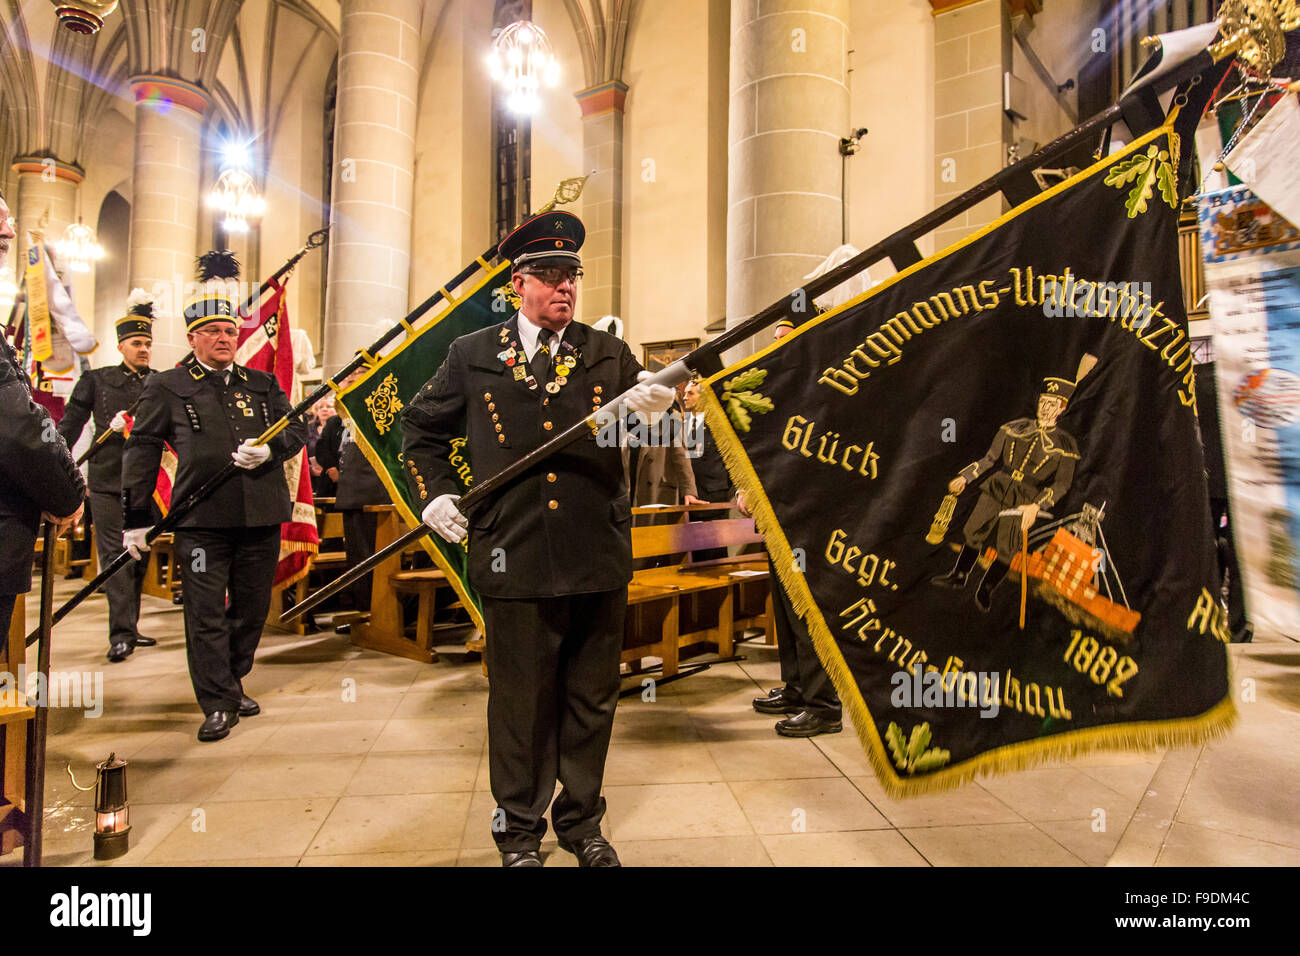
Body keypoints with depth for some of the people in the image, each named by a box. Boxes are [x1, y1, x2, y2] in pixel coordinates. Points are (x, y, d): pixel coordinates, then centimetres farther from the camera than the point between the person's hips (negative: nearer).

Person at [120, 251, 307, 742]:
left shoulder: (263, 384, 13)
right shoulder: (166, 386, 6)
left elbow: (298, 429, 13)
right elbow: (142, 449, 6)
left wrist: (270, 449, -10)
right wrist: (136, 518, 2)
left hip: (261, 516, 3)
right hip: (201, 520, -3)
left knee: (252, 608, 11)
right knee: (206, 613, -1)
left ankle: (233, 684, 29)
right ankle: (219, 704, 10)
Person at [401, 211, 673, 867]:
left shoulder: (607, 355, 9)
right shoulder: (473, 356, 7)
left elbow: (636, 404, -4)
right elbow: (422, 426, 18)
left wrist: (651, 404, -27)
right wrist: (434, 493, 5)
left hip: (598, 559, 2)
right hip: (513, 559, -1)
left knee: (591, 701, 13)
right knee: (521, 702, 10)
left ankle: (582, 823, 35)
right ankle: (519, 831, 32)